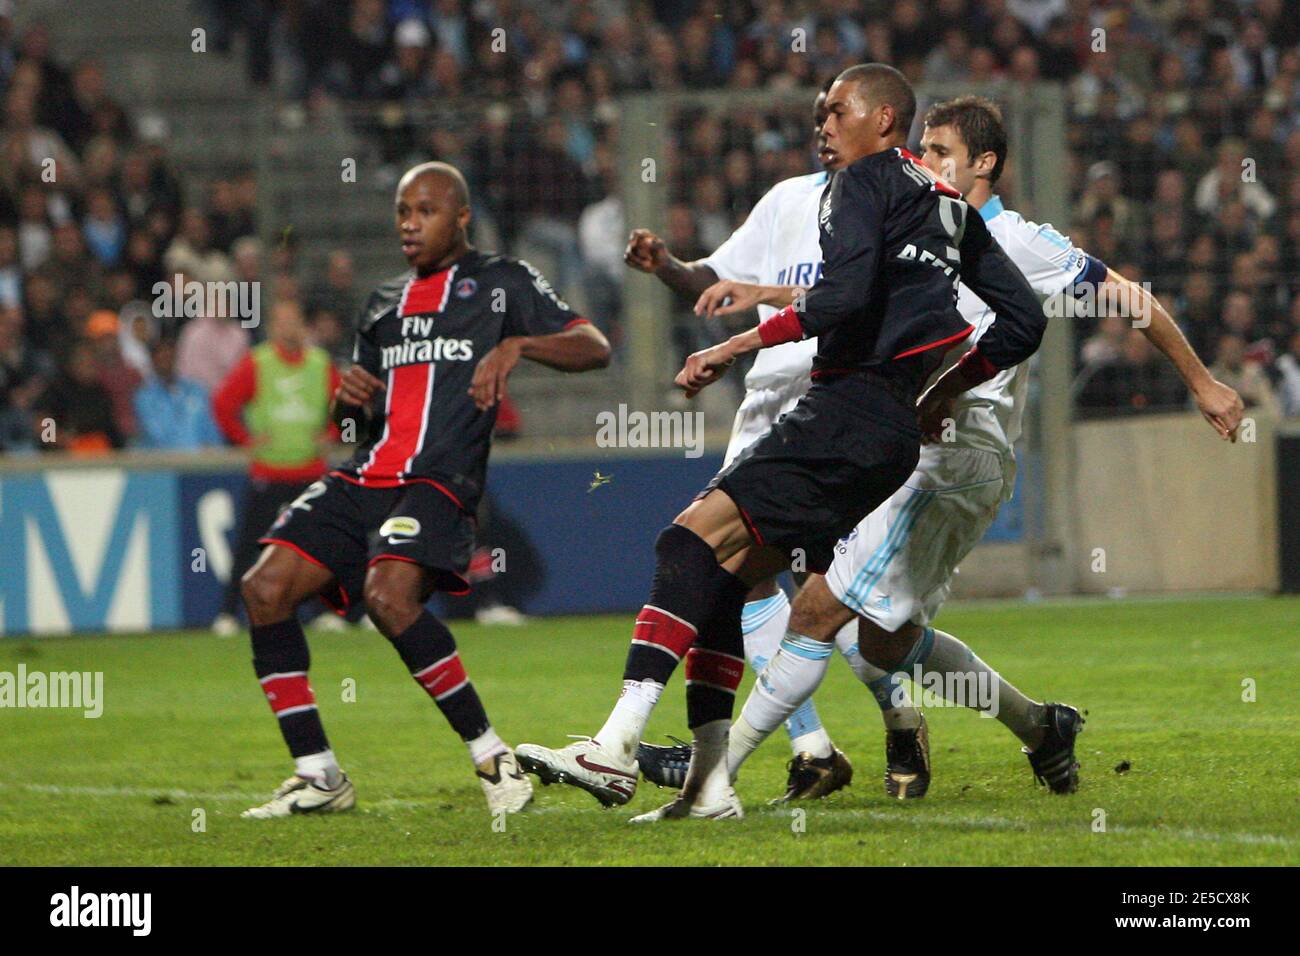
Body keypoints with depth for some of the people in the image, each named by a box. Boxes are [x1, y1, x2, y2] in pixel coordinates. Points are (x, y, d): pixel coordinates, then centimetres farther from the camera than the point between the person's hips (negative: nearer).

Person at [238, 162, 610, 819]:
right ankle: (317, 776, -6)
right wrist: (348, 400, 6)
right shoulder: (383, 303, 27)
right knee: (265, 586, -13)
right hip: (362, 480, 6)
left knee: (389, 594, -33)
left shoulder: (501, 283, 10)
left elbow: (595, 349, 0)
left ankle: (493, 759, -21)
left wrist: (517, 345, -17)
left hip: (439, 482, -6)